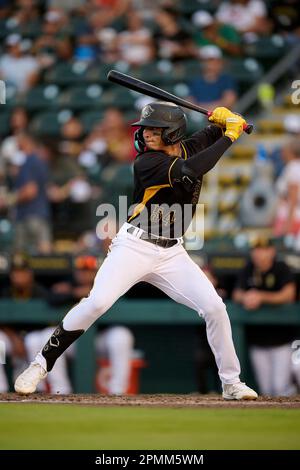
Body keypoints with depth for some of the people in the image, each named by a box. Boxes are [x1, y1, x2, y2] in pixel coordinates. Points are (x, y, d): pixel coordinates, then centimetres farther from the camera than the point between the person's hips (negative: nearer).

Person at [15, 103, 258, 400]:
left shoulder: (190, 149, 6)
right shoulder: (146, 161, -12)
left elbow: (214, 133, 25)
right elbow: (189, 171, -28)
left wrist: (226, 120, -1)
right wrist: (229, 137, -21)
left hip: (171, 253, 5)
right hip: (135, 247, -5)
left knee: (215, 308, -5)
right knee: (96, 303, -21)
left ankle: (231, 383, 9)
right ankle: (41, 365, -9)